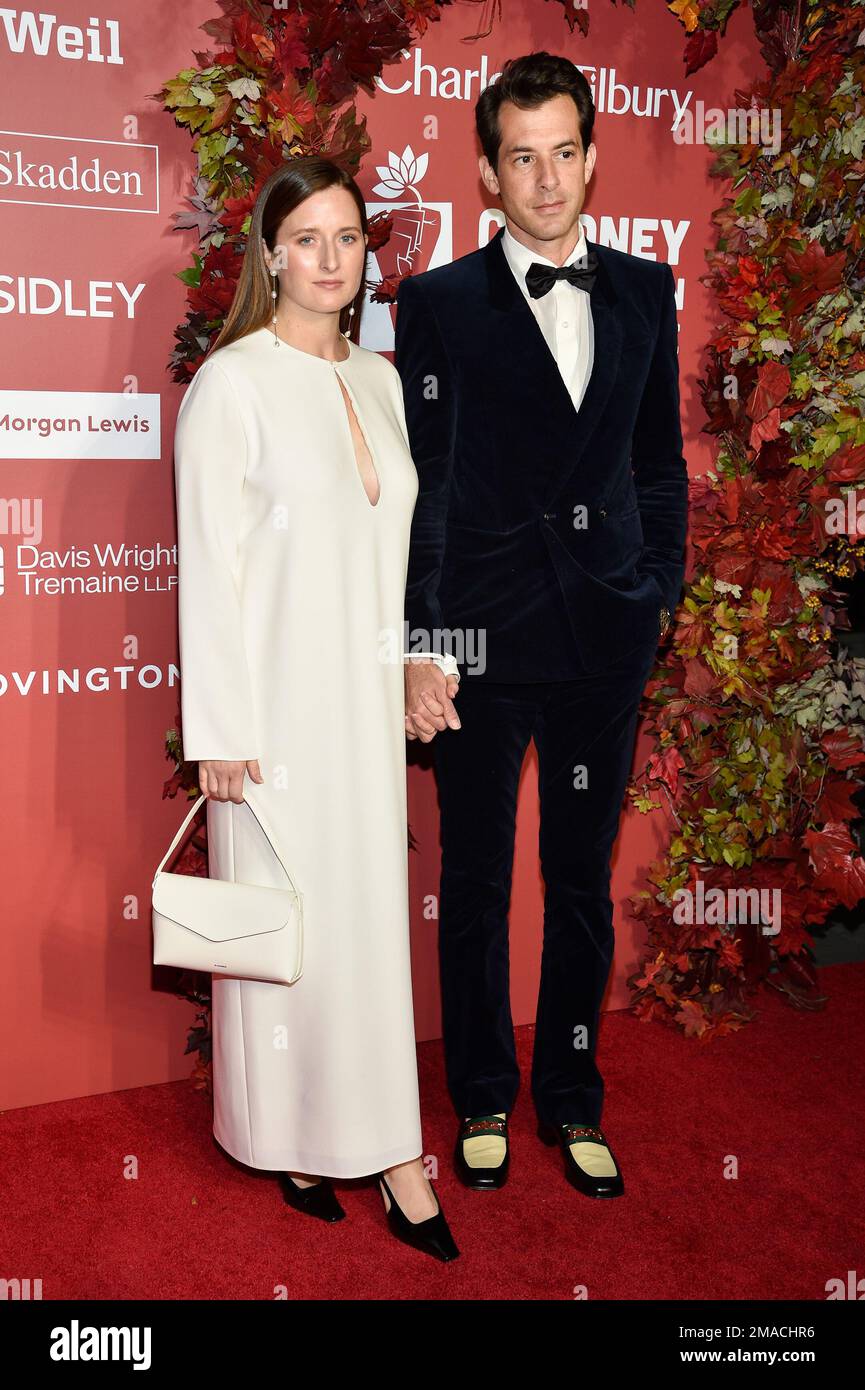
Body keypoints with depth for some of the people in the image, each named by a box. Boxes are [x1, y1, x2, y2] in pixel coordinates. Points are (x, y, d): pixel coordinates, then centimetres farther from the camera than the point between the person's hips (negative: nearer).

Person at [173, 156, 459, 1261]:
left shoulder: (380, 378, 11)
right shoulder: (231, 383, -8)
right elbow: (209, 565, -11)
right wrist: (219, 732, -13)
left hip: (372, 701, 6)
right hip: (281, 703, -5)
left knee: (373, 910, 10)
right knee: (288, 919, 5)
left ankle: (379, 1142, 24)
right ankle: (289, 1135, 24)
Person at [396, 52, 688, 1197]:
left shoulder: (646, 292, 9)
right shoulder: (440, 304, -2)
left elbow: (660, 460, 14)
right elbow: (419, 488, -5)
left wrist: (661, 592, 7)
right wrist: (419, 648, -10)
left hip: (607, 636, 3)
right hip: (484, 638, -2)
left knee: (585, 879, 13)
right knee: (476, 881, 10)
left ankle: (573, 1100, 31)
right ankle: (484, 1099, 30)